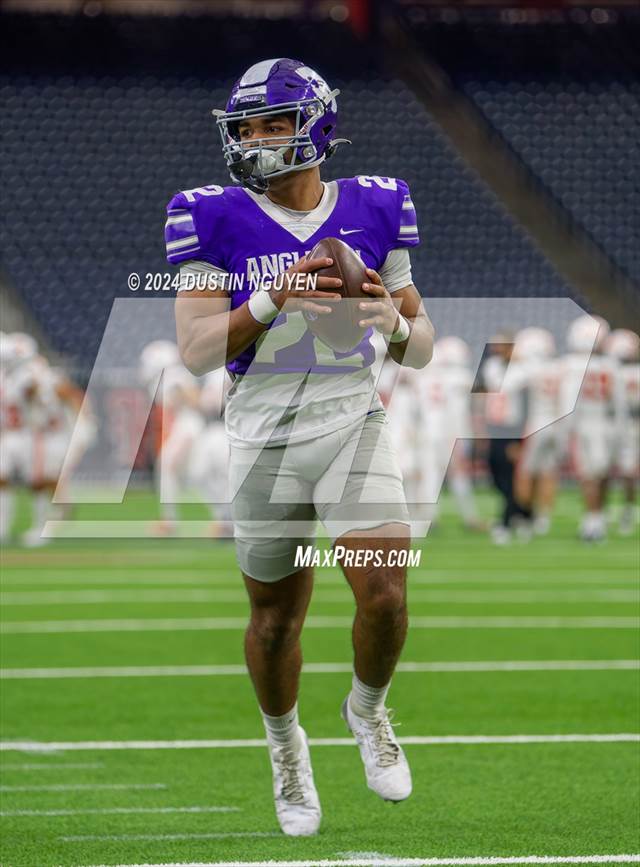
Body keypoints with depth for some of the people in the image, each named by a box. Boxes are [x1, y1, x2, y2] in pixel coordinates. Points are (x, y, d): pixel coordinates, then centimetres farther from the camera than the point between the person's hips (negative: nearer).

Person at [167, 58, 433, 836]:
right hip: (264, 437, -1)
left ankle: (367, 710, 17)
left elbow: (421, 349, 9)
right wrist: (272, 300, -23)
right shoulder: (217, 221, -3)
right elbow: (196, 351, -10)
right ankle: (284, 742, 36)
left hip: (353, 423, 1)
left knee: (385, 595, -14)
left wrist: (392, 320, -14)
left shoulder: (372, 211, 2)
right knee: (276, 616, 9)